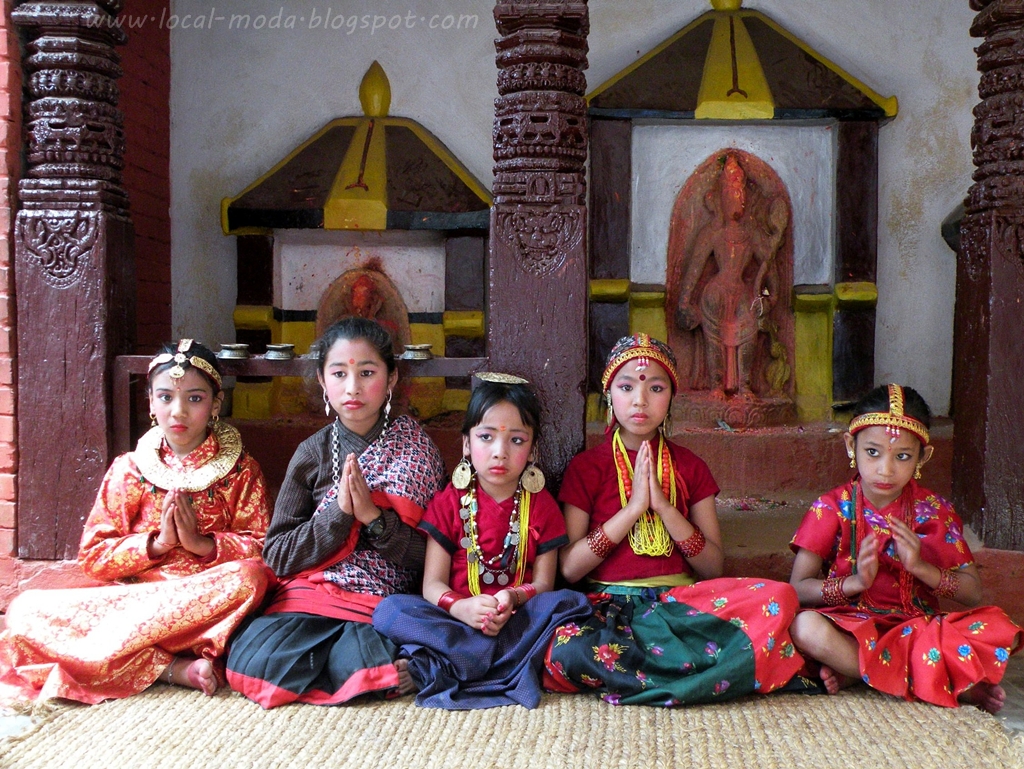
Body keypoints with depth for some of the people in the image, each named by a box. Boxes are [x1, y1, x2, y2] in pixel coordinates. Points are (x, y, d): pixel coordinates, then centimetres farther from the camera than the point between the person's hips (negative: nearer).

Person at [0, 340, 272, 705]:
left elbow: (265, 551, -2)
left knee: (250, 577, -36)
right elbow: (93, 556, 5)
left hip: (209, 603, -2)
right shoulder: (129, 470, 10)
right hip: (131, 599, 2)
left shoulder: (241, 472, 7)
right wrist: (157, 543, -10)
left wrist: (201, 542, -14)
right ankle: (172, 668, -29)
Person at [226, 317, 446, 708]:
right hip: (314, 595, 3)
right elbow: (276, 555, 1)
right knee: (250, 659, -28)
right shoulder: (313, 453, 5)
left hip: (389, 603, -2)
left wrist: (373, 516, -15)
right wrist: (338, 512, -14)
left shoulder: (417, 449, 2)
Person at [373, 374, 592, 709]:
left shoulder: (541, 505, 7)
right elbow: (432, 584, -1)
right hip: (457, 619, 0)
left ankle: (447, 670, -32)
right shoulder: (450, 502, 5)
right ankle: (511, 670, -30)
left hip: (521, 619, 1)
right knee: (390, 609, -25)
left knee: (572, 603, -28)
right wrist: (459, 607, -25)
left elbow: (543, 583, 2)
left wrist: (513, 598, -22)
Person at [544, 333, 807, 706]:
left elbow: (713, 568, 5)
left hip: (679, 602, 2)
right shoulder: (586, 466, 7)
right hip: (607, 605, -1)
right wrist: (633, 508, -10)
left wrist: (663, 506, -8)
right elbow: (569, 568, -3)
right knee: (564, 651, -38)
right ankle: (732, 669, -26)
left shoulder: (690, 466, 13)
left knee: (778, 598, -26)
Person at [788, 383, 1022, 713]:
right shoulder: (832, 509, -2)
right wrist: (855, 582, -23)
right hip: (850, 628, -1)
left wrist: (921, 567, -16)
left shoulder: (935, 512, 3)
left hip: (917, 627, 2)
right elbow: (798, 588, -7)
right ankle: (953, 682, -25)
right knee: (805, 626, -36)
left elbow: (972, 592, 1)